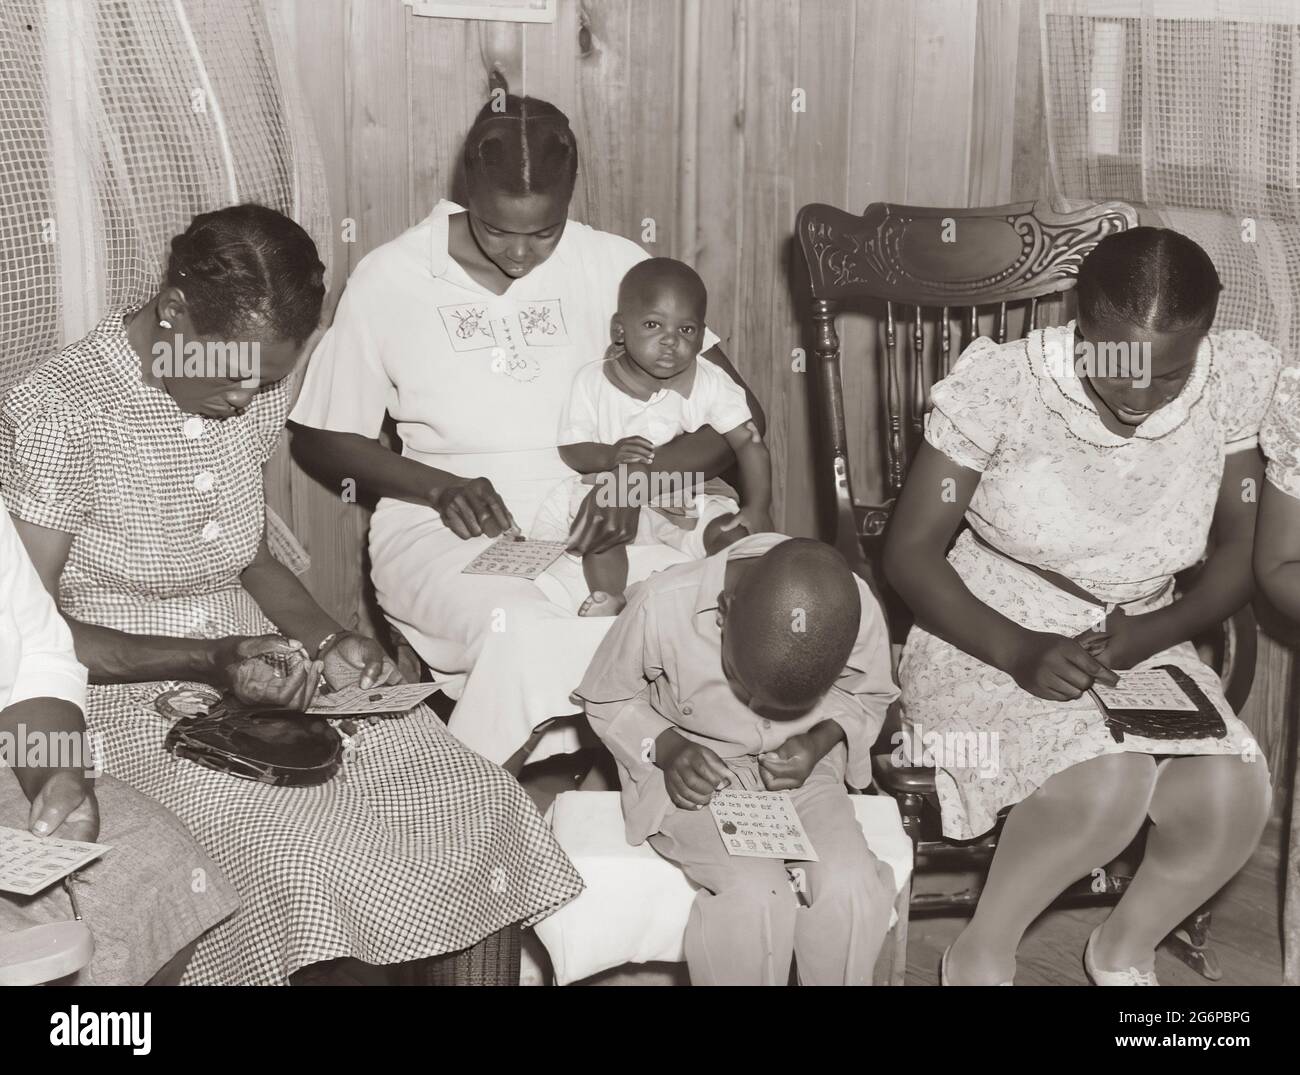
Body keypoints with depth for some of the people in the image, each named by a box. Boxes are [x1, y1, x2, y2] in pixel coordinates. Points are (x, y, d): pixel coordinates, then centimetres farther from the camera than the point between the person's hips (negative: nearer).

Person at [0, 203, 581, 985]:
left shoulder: (256, 395, 3)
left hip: (259, 673, 6)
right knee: (309, 862, -31)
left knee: (474, 804, -14)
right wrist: (208, 661, -25)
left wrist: (328, 640, -4)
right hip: (125, 695, -6)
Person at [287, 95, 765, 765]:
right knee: (523, 629, -37)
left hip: (590, 522, 3)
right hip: (441, 528, -2)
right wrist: (440, 486, -8)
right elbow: (319, 439, 9)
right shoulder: (387, 280, 0)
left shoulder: (613, 266, 3)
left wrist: (638, 479, -17)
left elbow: (741, 413, 2)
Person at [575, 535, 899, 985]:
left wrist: (820, 742, -16)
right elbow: (605, 699, -7)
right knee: (755, 894, -28)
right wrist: (668, 750, -23)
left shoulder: (859, 612, -22)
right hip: (695, 774, -2)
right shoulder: (662, 608, -28)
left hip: (798, 769, 2)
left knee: (849, 886, -24)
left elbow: (868, 696, 2)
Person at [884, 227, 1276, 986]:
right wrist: (1021, 651, -27)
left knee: (1231, 802, -23)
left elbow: (1242, 554, 0)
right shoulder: (1000, 382, -21)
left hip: (1140, 644, 4)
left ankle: (1126, 947, 10)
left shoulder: (1238, 381, -11)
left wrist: (1150, 635, -19)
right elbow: (911, 552, -14)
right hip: (989, 641, -4)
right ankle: (982, 953, -3)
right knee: (1108, 786, -32)